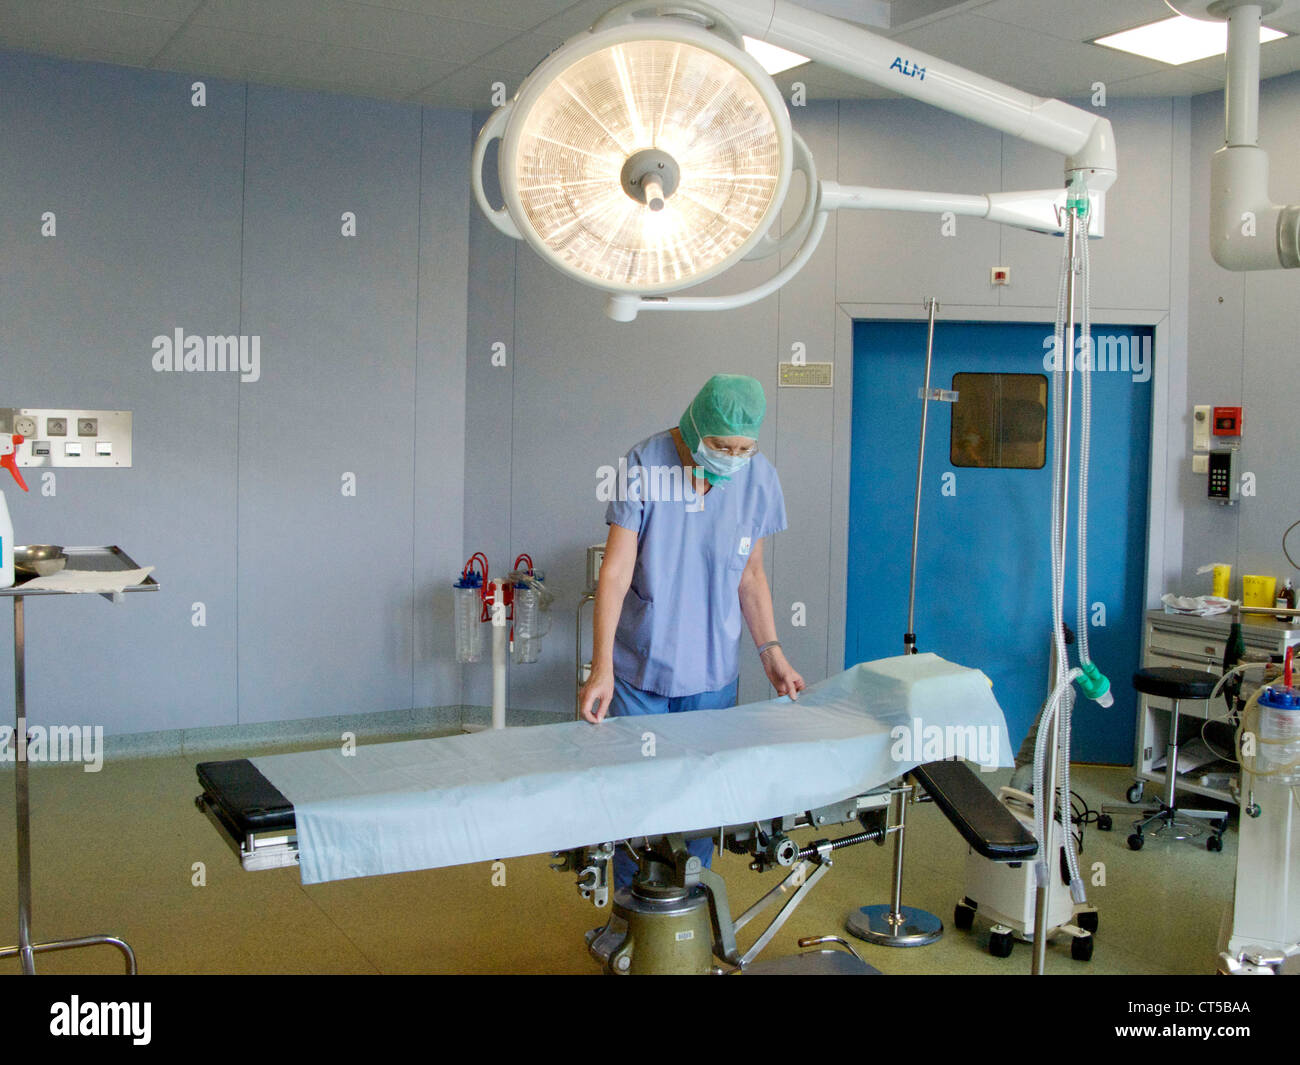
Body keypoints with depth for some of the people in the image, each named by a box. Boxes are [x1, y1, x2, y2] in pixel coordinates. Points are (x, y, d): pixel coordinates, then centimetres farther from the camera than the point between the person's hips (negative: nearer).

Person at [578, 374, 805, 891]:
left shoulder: (759, 479, -3)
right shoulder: (645, 465, -15)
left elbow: (751, 576, 9)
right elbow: (616, 572, -17)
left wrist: (771, 654, 4)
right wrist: (601, 668, -23)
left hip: (712, 672, 3)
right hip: (639, 668, -2)